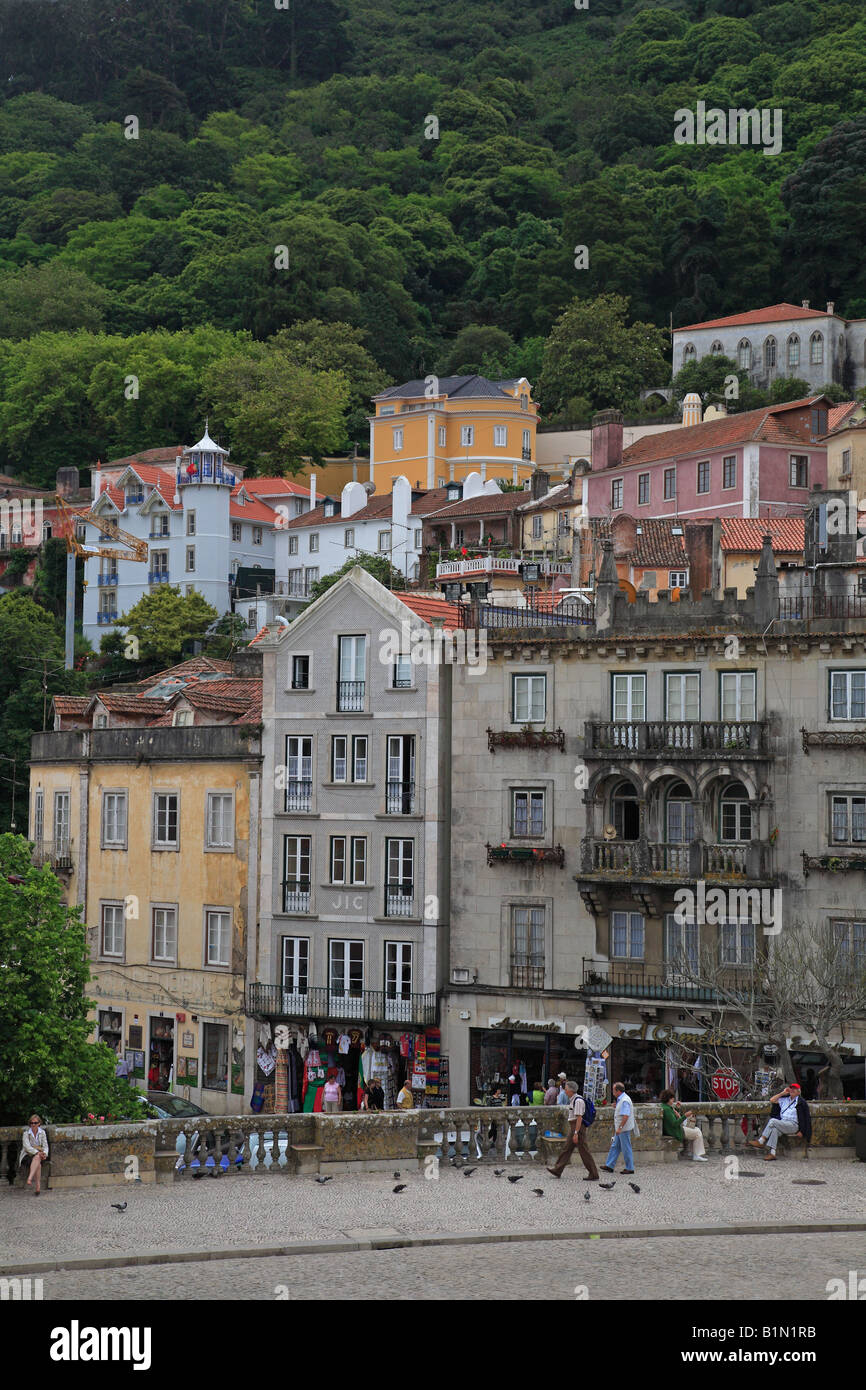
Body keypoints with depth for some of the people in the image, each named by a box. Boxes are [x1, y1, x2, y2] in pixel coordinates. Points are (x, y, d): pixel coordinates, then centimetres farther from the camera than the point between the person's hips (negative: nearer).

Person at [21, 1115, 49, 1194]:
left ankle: (29, 1179, -47)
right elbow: (27, 1147, -15)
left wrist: (45, 1153, -19)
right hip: (28, 1155, -2)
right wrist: (38, 1153, -28)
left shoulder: (42, 1133, 7)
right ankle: (38, 1186, -43)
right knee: (38, 1164, -35)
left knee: (37, 1158, -36)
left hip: (39, 1155, 2)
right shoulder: (26, 1133, -3)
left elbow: (45, 1146, 4)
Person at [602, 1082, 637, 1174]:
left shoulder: (624, 1101, -21)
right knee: (615, 1147, 12)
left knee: (626, 1148, -2)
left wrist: (620, 1128, -27)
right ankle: (609, 1166, 15)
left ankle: (630, 1168, 5)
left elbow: (626, 1116, -27)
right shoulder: (620, 1099, 13)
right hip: (620, 1129, 11)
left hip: (624, 1129, -11)